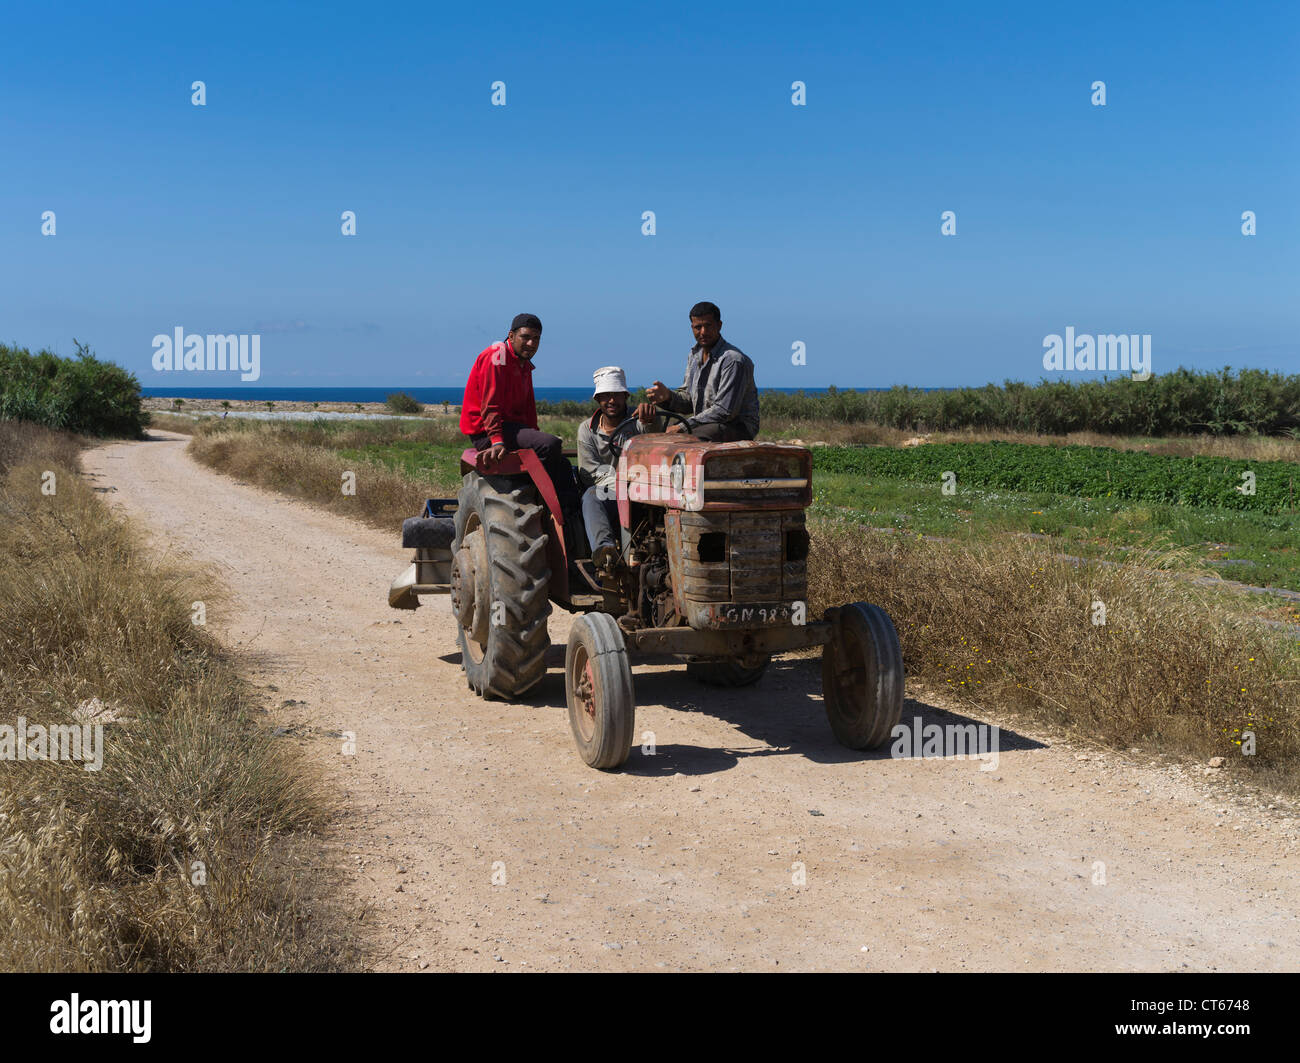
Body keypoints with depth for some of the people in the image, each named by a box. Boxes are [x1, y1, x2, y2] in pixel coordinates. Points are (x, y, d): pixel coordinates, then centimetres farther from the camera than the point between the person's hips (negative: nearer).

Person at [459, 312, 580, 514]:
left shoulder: (525, 365, 20)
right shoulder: (496, 356, -11)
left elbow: (528, 408, 25)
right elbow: (490, 405, -21)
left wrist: (534, 435, 13)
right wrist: (497, 441, -30)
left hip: (512, 425, 11)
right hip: (486, 431, -11)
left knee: (563, 465, 8)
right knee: (551, 444, -28)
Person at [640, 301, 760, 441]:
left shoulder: (734, 360, -19)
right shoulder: (695, 355, 11)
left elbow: (724, 411, -22)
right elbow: (688, 400, 12)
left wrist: (683, 427, -21)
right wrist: (668, 396, -12)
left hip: (739, 427, -9)